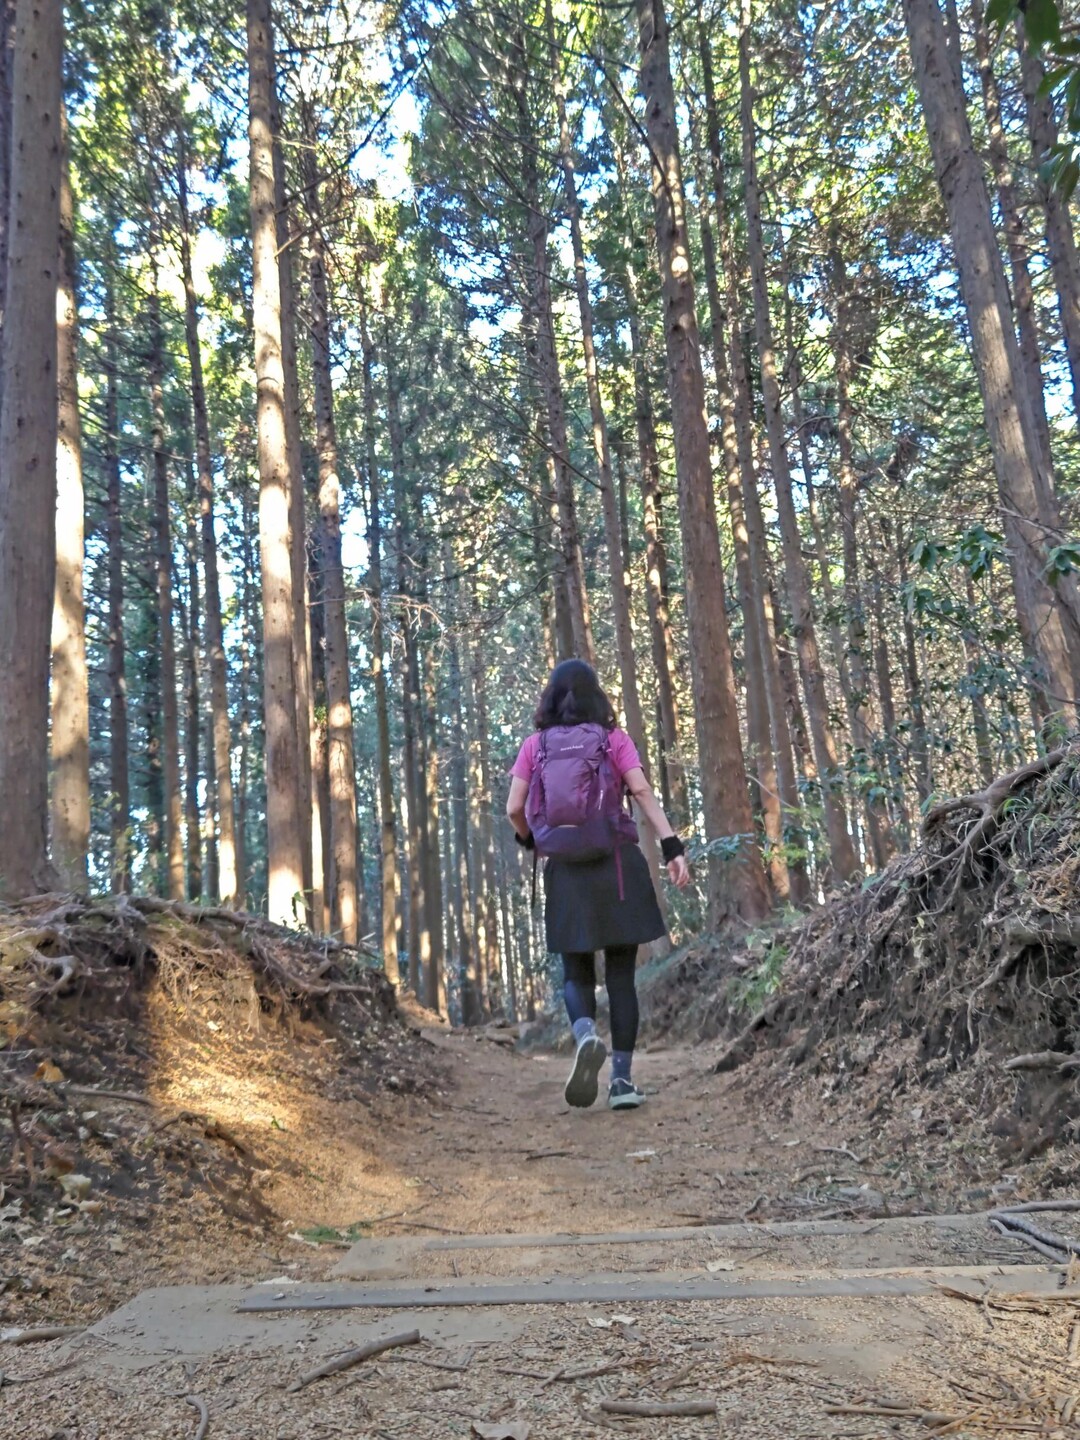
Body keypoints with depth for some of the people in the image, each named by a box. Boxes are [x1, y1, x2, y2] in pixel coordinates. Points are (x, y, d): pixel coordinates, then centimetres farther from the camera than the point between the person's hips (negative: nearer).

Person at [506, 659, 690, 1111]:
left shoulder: (536, 745, 6)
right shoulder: (613, 738, 3)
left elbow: (514, 809, 1)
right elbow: (642, 792, -9)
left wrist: (533, 843, 20)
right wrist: (672, 847, -14)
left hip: (566, 871, 1)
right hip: (616, 865, 0)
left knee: (576, 973, 11)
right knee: (621, 975, 6)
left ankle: (586, 1034, -20)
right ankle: (622, 1079, 3)